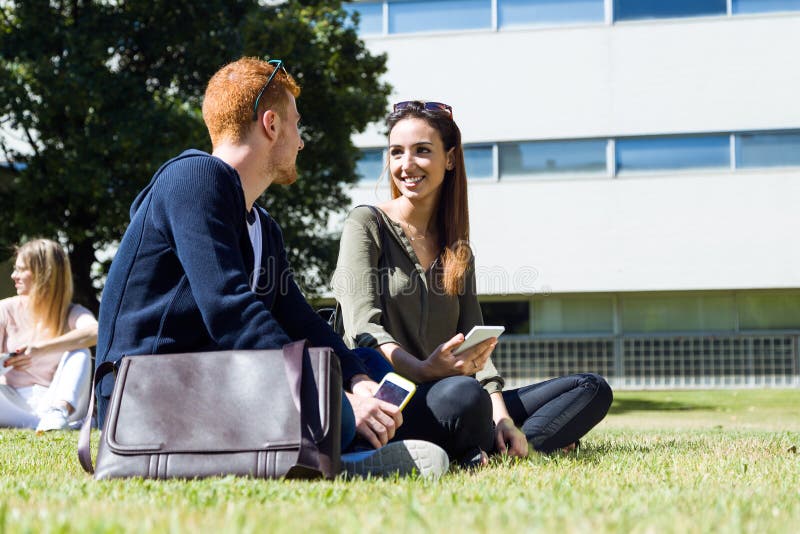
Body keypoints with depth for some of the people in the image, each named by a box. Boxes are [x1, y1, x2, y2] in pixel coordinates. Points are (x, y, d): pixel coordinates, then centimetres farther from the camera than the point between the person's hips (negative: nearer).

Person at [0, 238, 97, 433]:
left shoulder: (72, 314, 2)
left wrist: (40, 349, -31)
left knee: (79, 352, -25)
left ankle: (58, 412, -45)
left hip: (54, 400, -1)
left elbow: (95, 332, -24)